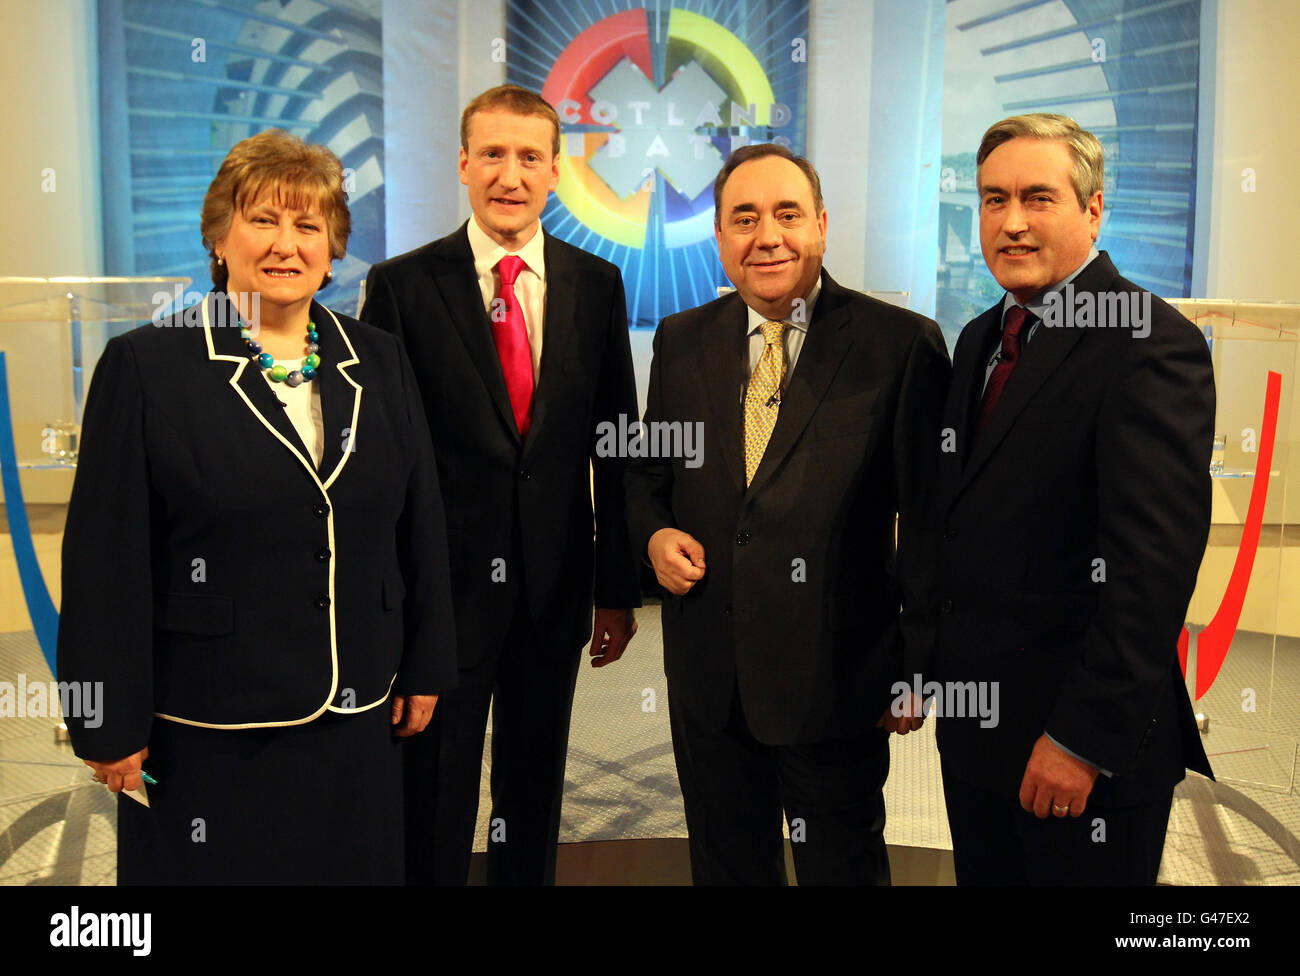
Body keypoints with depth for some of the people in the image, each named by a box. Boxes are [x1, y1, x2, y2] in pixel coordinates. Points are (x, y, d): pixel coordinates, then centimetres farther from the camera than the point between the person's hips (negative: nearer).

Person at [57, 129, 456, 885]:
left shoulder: (377, 362, 5)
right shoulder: (145, 365, -7)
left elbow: (421, 526, 8)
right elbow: (107, 560, -7)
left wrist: (425, 668, 8)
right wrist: (113, 726, -7)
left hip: (357, 722, 4)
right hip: (208, 736, -3)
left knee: (355, 866, 15)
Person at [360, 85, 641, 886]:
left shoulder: (598, 284, 3)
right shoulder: (404, 285, -5)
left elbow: (616, 444, 4)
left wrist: (618, 589, 4)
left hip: (556, 582, 3)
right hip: (443, 578, -2)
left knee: (537, 785, 18)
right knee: (433, 797, 11)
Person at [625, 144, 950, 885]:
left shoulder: (902, 344, -9)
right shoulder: (682, 341, 5)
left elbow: (929, 519, -7)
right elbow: (648, 472, 16)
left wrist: (920, 664, -6)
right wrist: (654, 533, -5)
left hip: (838, 681, -4)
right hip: (707, 676, 4)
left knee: (845, 868, 14)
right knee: (726, 864, 20)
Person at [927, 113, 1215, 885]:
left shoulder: (1151, 344, -15)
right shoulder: (981, 339, 10)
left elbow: (1154, 562, -21)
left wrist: (1083, 737, -21)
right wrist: (927, 664, 9)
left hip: (1089, 738, -7)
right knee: (984, 875, 19)